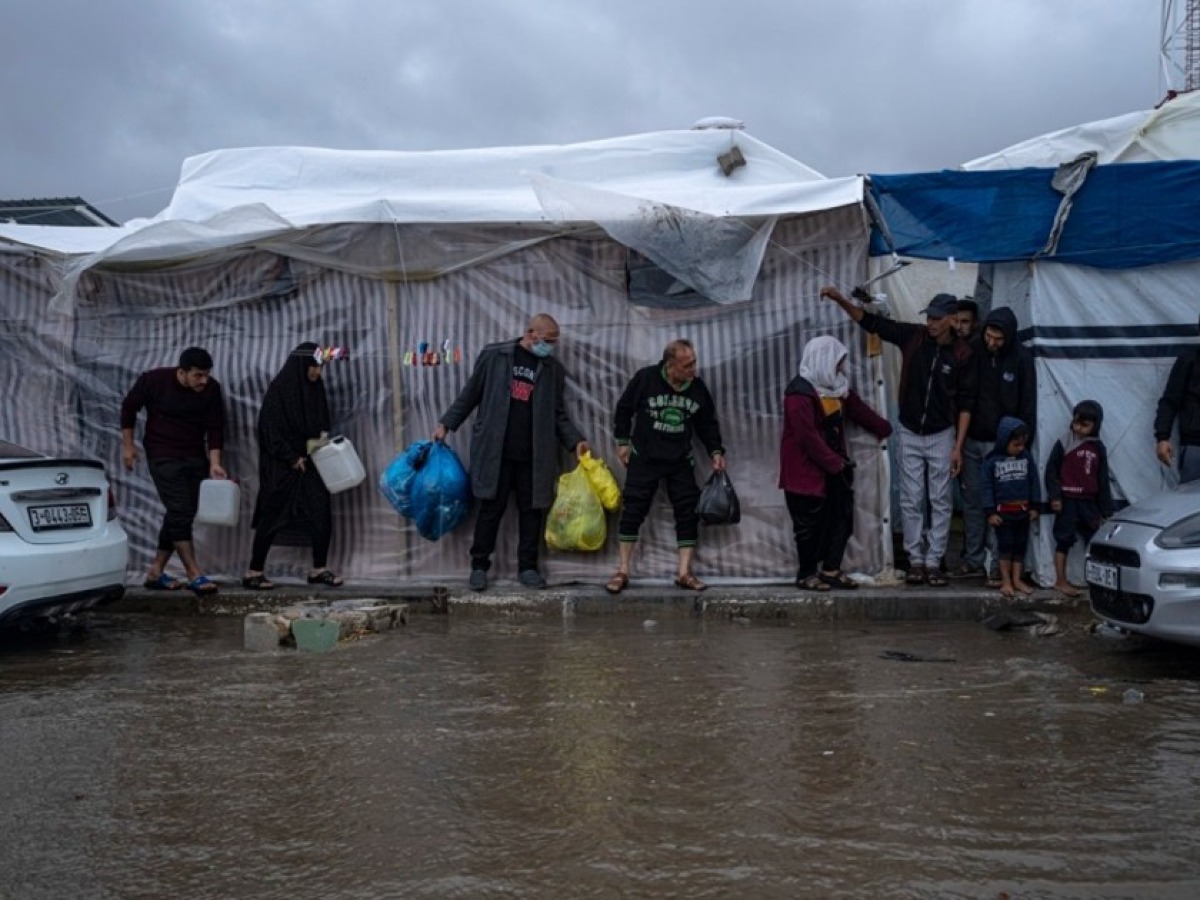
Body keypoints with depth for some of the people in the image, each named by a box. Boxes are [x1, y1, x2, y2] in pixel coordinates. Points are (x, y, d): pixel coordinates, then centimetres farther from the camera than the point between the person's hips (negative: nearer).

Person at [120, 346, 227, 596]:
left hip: (195, 458, 5)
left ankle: (155, 572, 19)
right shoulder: (154, 381, -15)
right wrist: (128, 446, 1)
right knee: (180, 512, -14)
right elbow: (128, 408, 0)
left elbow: (215, 427, -4)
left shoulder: (211, 389, -8)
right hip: (164, 457, -5)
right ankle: (194, 576, -15)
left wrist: (214, 462, -14)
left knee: (180, 514, 7)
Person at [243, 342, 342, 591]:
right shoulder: (279, 389, -11)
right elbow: (270, 429, -14)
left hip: (310, 463, 6)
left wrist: (323, 441, -2)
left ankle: (319, 569, 8)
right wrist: (292, 458, -16)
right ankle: (254, 572, 10)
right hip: (281, 466, -6)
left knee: (322, 513, -1)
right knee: (273, 516, 0)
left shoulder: (315, 389, 8)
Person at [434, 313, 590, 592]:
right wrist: (446, 424, 3)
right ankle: (479, 566, 14)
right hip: (495, 451, -2)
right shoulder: (494, 355, -1)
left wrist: (576, 441, -2)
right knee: (491, 508, 2)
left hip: (533, 456, 3)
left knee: (531, 510, 6)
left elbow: (558, 414, 11)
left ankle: (527, 567, 17)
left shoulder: (554, 369, 7)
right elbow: (470, 394, 6)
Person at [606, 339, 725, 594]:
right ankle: (622, 572, 4)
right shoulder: (645, 378, -14)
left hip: (681, 461, 3)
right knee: (633, 511, -4)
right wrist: (623, 441, -1)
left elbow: (707, 423, 10)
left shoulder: (698, 388, -3)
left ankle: (684, 573, 7)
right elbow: (624, 409, -1)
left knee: (688, 513, -1)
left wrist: (715, 451, 0)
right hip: (644, 458, -3)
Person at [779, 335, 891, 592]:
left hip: (834, 467, 9)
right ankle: (806, 574, 12)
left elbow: (859, 410, 20)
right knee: (810, 524, -1)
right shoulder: (799, 394, -20)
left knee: (842, 517, 8)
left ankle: (831, 569, 17)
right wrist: (834, 463, -18)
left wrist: (887, 429, 24)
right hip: (806, 469, -9)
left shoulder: (835, 387, 9)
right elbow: (807, 436, -23)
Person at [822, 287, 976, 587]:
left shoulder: (961, 355, -10)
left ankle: (934, 562, 10)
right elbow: (870, 321, -6)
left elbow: (965, 403, -6)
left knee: (940, 501, 3)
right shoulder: (913, 336, -7)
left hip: (942, 435, -2)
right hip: (910, 434, 2)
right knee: (911, 501, 4)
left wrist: (958, 446, -8)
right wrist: (840, 300, -20)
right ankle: (916, 560, 12)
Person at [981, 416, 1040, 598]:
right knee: (1005, 545, 1)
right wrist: (990, 512, -11)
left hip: (1023, 510, 3)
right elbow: (987, 486, -8)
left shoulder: (1026, 458, 0)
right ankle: (1006, 581, 9)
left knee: (1020, 545, 9)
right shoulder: (992, 460, -9)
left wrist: (1034, 507, 4)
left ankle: (1017, 579, 18)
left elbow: (1034, 482, 5)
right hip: (1003, 511, -3)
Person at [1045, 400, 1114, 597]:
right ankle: (1061, 582, 8)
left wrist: (1106, 510, 10)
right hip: (1067, 499, -4)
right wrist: (1054, 496, -12)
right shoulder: (1064, 443, -5)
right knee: (1064, 539, 1)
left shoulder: (1098, 448, 6)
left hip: (1088, 501, 4)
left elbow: (1103, 480, 11)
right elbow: (1051, 469, -4)